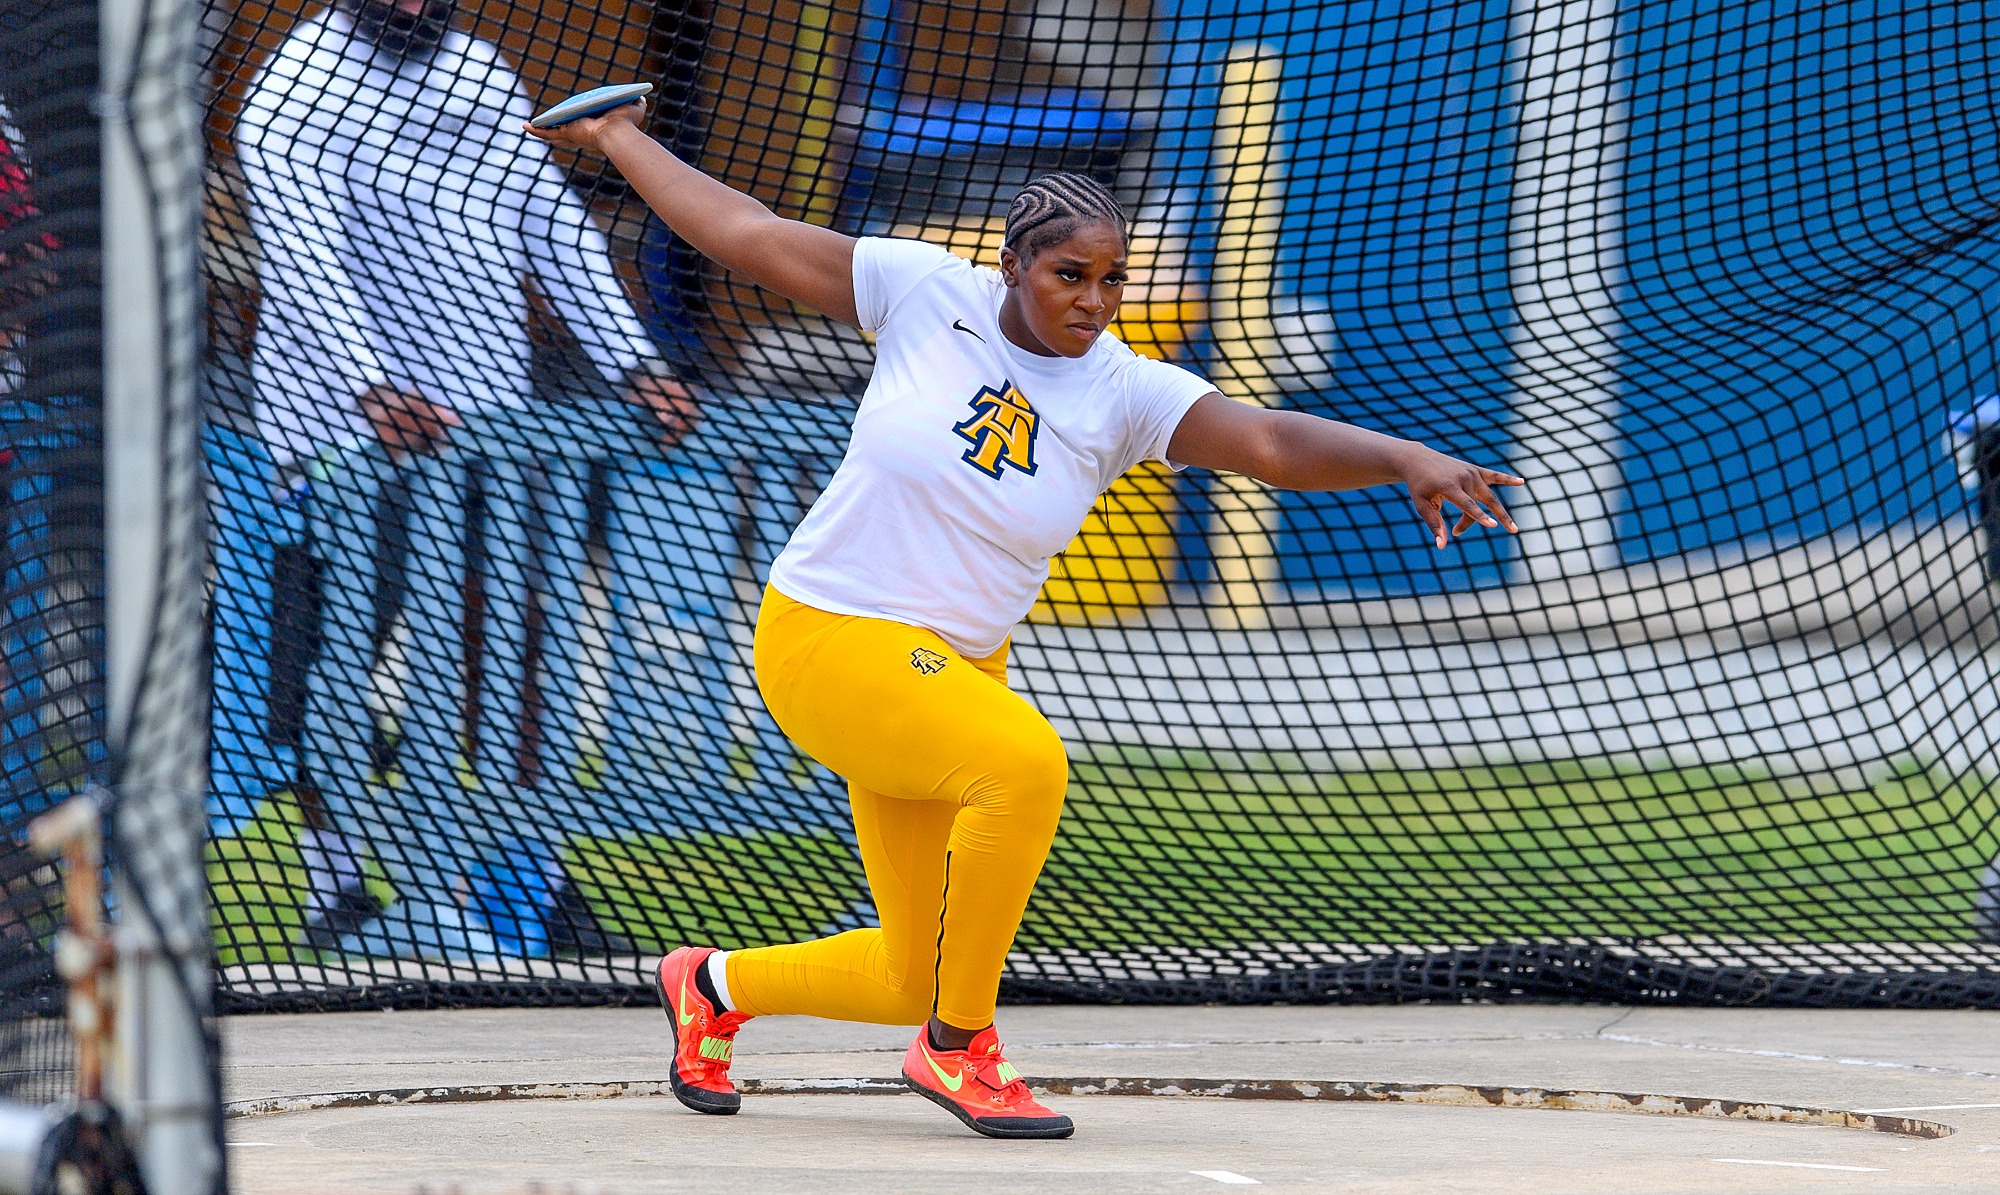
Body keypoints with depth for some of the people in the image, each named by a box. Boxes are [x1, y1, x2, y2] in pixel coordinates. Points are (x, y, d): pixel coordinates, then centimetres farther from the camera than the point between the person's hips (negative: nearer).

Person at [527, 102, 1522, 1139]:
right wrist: (619, 141, 8)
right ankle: (956, 1050, -15)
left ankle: (716, 985, 39)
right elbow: (747, 235, 1)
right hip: (826, 636, -5)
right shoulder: (930, 294, -9)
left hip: (952, 667, 5)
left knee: (915, 983, 8)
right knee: (1026, 766, -32)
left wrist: (1409, 461, -35)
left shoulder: (1126, 396, -6)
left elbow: (1277, 443, -19)